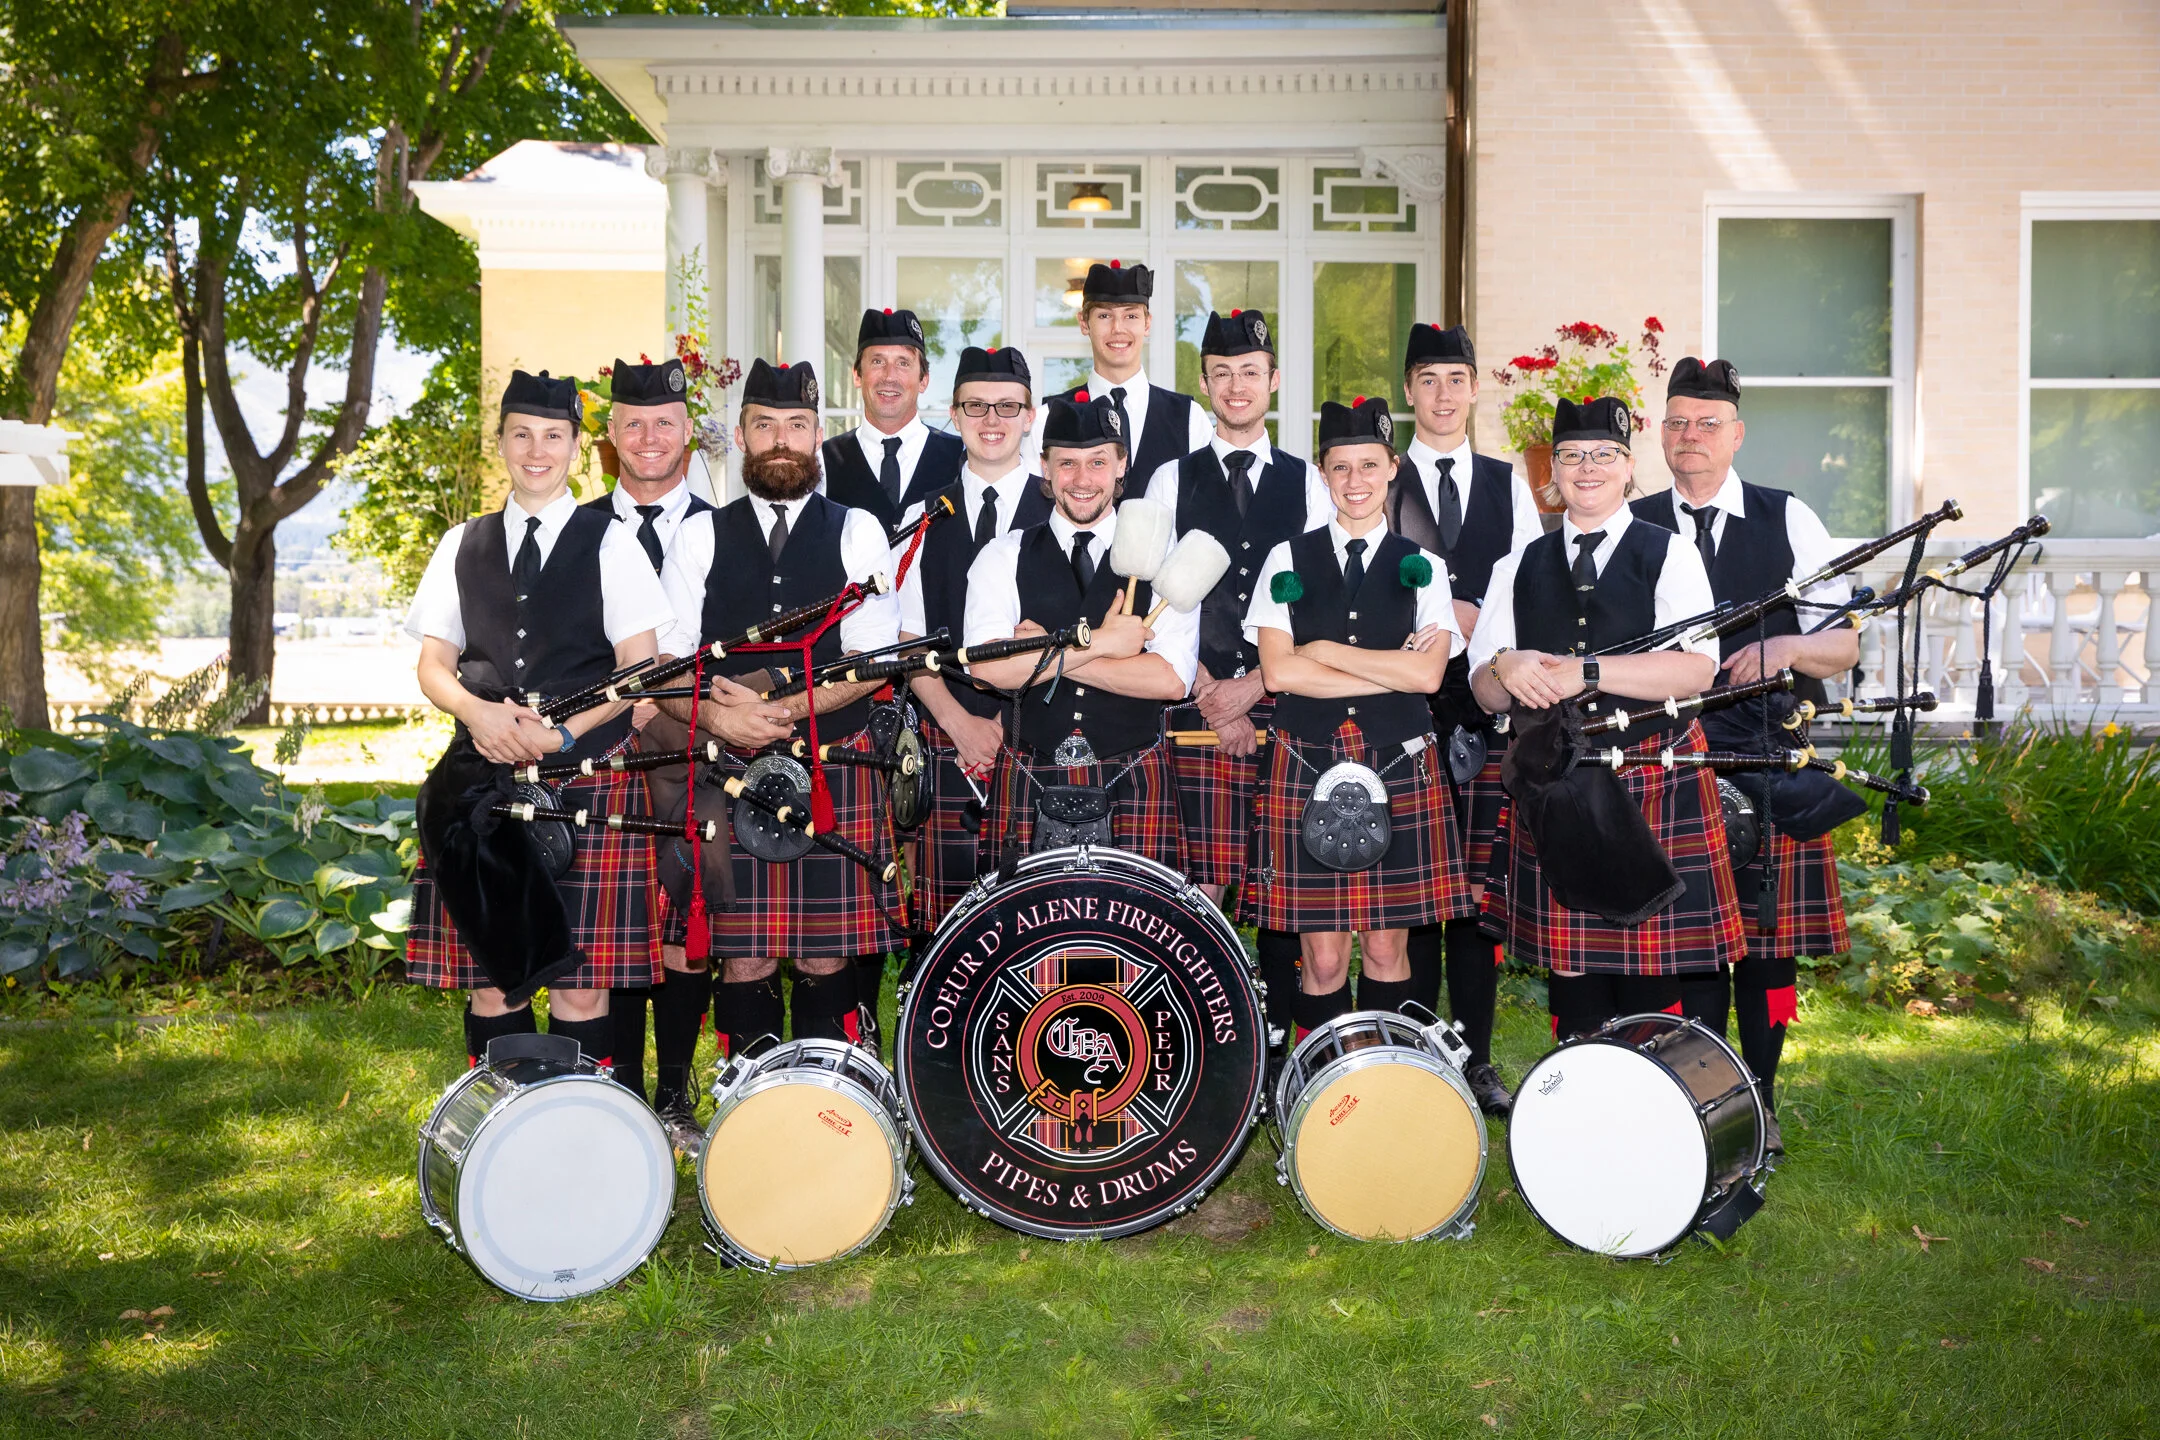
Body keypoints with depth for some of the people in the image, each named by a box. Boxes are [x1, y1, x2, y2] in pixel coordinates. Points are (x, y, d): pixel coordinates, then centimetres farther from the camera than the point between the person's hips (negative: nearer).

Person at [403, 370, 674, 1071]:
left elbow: (639, 668, 0)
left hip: (589, 773, -3)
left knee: (582, 983, -5)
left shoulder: (610, 544, 5)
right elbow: (433, 664, 13)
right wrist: (477, 712, -9)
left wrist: (563, 733, -13)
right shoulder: (462, 546, 15)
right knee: (489, 980, 3)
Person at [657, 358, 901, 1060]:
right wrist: (716, 714, -15)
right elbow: (665, 664, 5)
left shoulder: (857, 532, 8)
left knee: (827, 957, 2)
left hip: (835, 776, -1)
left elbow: (873, 659, -2)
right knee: (743, 959, 1)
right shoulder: (701, 537, 11)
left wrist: (787, 706, -16)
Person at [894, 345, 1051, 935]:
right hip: (948, 744, 2)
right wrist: (960, 722, -5)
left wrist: (1018, 723, -8)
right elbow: (908, 641, 9)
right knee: (948, 918, -2)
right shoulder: (923, 521, 11)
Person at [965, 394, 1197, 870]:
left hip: (1134, 782, 0)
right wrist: (1103, 643, -9)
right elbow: (987, 667, -9)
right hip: (1030, 785, 0)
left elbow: (1173, 680, -8)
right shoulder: (1004, 557, 8)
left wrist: (1046, 654, -8)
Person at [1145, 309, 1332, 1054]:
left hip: (1286, 702, 1)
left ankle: (1283, 1038, 9)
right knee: (1202, 883, -5)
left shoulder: (1308, 483, 11)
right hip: (1198, 703, 0)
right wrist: (1211, 695, -6)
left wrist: (1253, 685, -6)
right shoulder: (1172, 481, 10)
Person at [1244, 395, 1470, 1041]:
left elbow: (1429, 673, -5)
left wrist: (1328, 652, -6)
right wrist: (1390, 670, -6)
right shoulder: (1289, 559, 7)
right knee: (1322, 957, 1)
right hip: (1308, 764, -1)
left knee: (1388, 947, 5)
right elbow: (1277, 672, -5)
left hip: (1399, 766, 1)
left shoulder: (1421, 567, 9)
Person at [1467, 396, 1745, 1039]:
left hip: (1657, 790, -2)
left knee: (1651, 983, -3)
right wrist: (1508, 668, -14)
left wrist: (1585, 671, -16)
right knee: (1571, 975, 4)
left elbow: (1696, 668, -9)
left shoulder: (1668, 554, 6)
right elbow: (1484, 690, 9)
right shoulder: (1520, 566, 15)